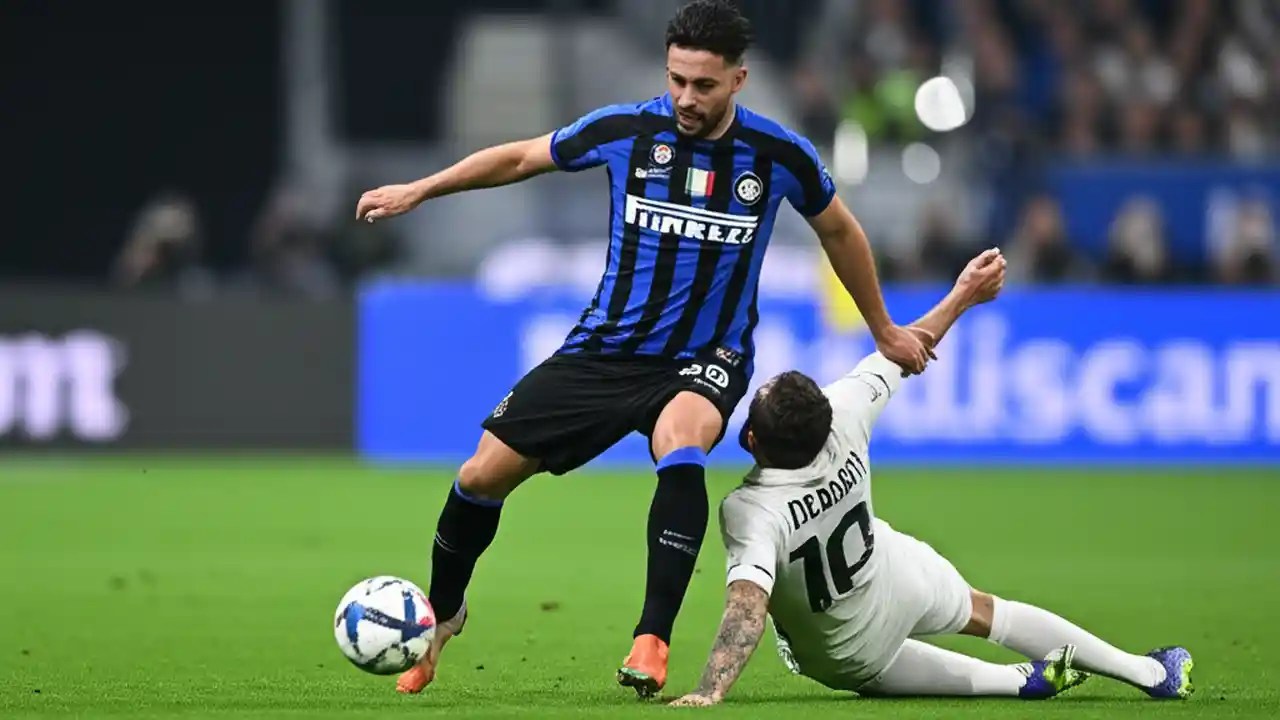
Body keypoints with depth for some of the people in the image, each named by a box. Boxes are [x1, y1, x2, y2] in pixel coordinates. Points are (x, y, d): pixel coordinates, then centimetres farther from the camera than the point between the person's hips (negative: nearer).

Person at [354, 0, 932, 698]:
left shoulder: (779, 156, -11)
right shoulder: (625, 130, -10)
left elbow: (838, 230, 9)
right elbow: (522, 157, 8)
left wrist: (884, 331, 18)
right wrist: (418, 190, 7)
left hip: (705, 359, -2)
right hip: (605, 347, 2)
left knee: (679, 455, -37)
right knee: (482, 475, -1)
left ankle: (652, 641, -32)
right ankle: (441, 612, 28)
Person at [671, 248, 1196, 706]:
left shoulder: (752, 513, -41)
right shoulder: (843, 417, -29)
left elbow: (748, 609, -53)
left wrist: (708, 693, -62)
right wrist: (963, 297, 1)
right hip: (903, 580, 4)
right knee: (981, 612, 29)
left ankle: (1019, 681, 14)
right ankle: (1152, 673, 37)